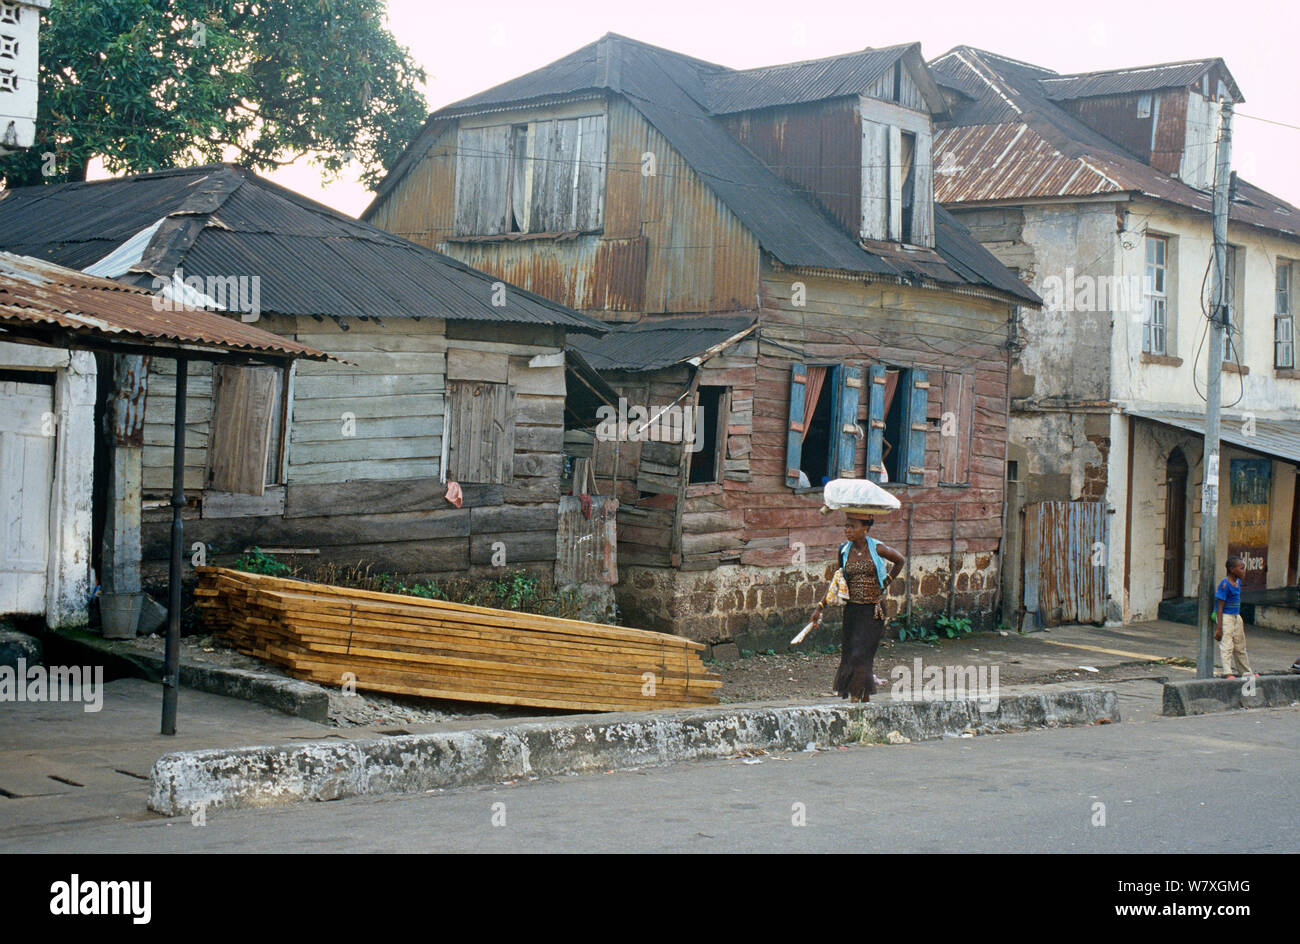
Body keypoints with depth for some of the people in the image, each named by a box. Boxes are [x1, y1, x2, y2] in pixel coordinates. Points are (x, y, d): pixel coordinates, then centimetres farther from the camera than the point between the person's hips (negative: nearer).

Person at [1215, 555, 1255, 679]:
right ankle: (1228, 673, -13)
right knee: (1227, 646, -11)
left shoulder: (1238, 582, 9)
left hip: (1236, 617, 9)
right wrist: (1219, 628, -21)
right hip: (1225, 617, -9)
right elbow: (1220, 607, -18)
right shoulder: (1225, 584, -17)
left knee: (1240, 647, 17)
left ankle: (1247, 672, 27)